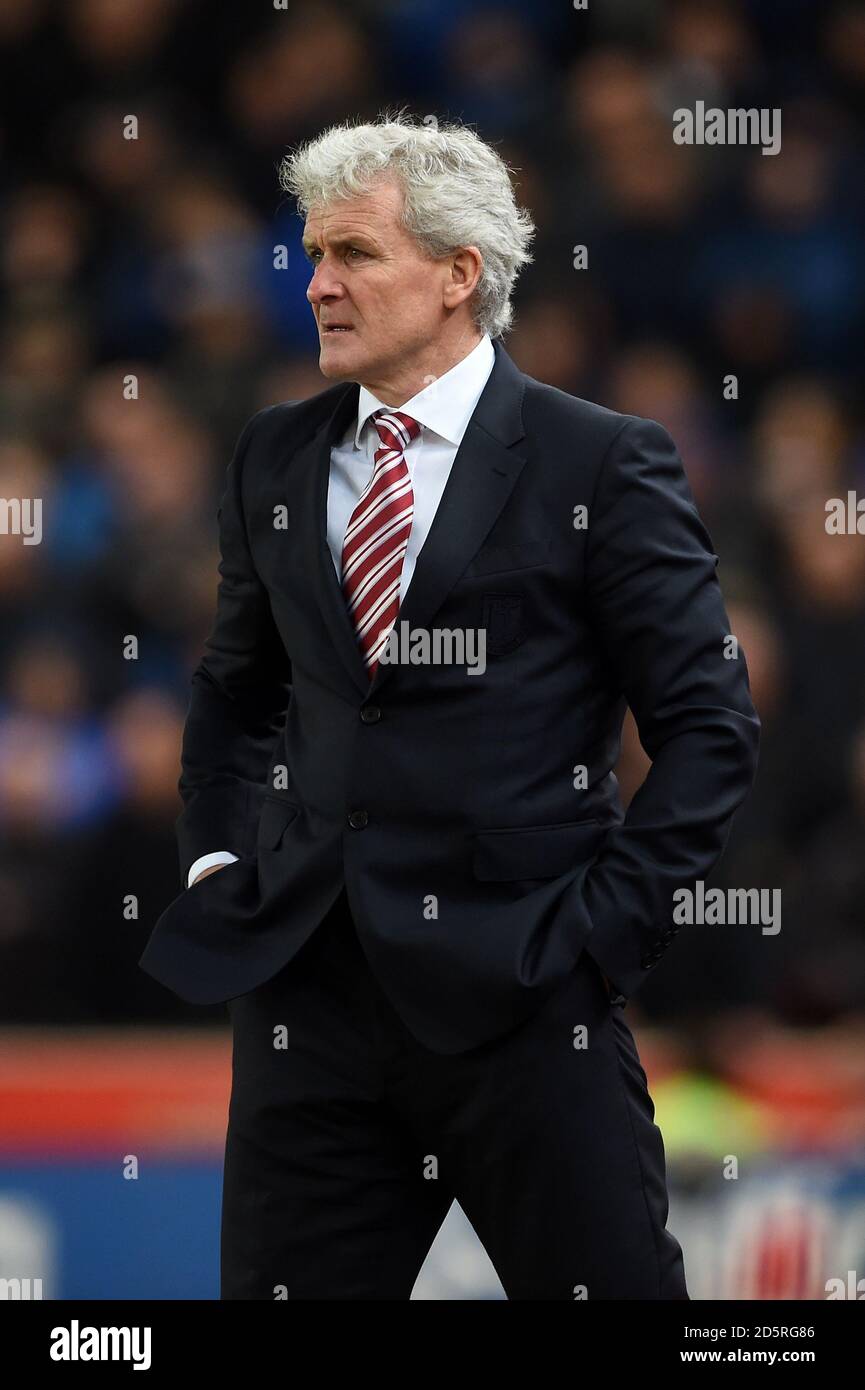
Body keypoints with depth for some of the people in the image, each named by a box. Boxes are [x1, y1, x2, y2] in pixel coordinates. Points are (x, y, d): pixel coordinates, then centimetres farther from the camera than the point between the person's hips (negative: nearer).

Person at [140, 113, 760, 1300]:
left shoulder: (601, 466, -2)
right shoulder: (276, 459, 13)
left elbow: (710, 724, -2)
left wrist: (604, 926, -9)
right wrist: (219, 861, 10)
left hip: (520, 994, -4)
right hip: (309, 997, 4)